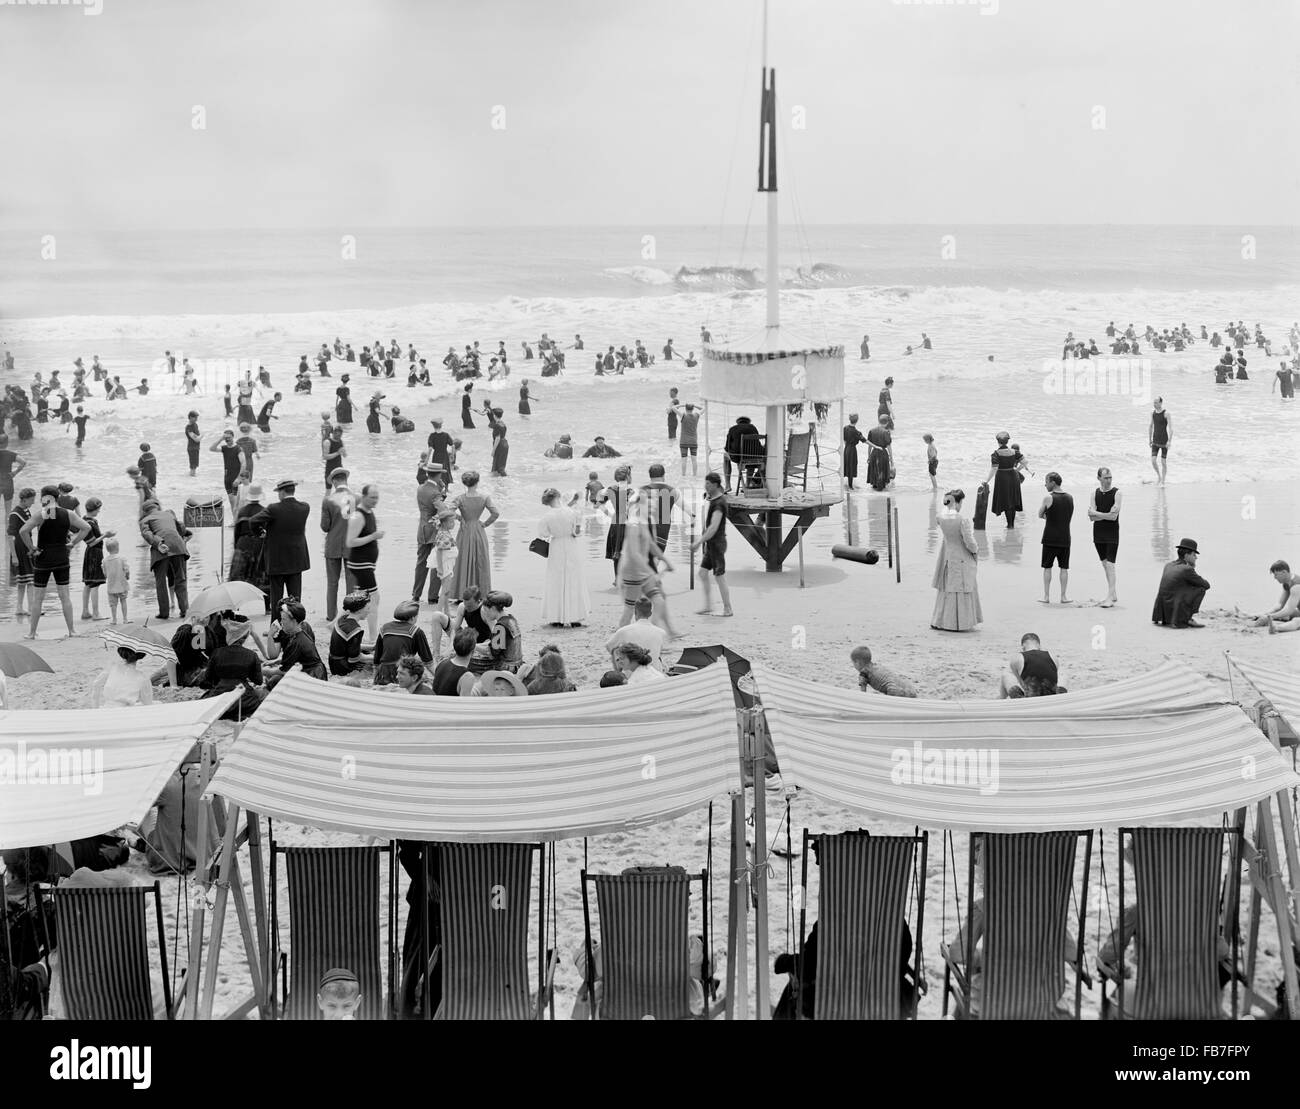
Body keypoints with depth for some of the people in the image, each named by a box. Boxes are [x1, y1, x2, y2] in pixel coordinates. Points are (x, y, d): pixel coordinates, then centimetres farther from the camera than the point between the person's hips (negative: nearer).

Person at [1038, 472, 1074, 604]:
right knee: (1064, 568, 8)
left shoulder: (1048, 498, -10)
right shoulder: (1070, 498, 5)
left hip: (1050, 538, -3)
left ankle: (1046, 596, 5)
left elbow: (1040, 515, -1)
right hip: (1064, 538, 3)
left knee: (1047, 567, 6)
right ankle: (1063, 596, 8)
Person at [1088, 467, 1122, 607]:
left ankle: (1110, 598, -13)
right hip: (1098, 533, 5)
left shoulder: (1116, 493, -8)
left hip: (1112, 534, -5)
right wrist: (1106, 514, -17)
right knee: (1104, 564, 11)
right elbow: (1092, 517, -3)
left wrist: (1095, 513, -9)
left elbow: (1114, 516, -16)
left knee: (1110, 565, -10)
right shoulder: (1095, 493, 5)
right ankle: (1113, 595, 22)